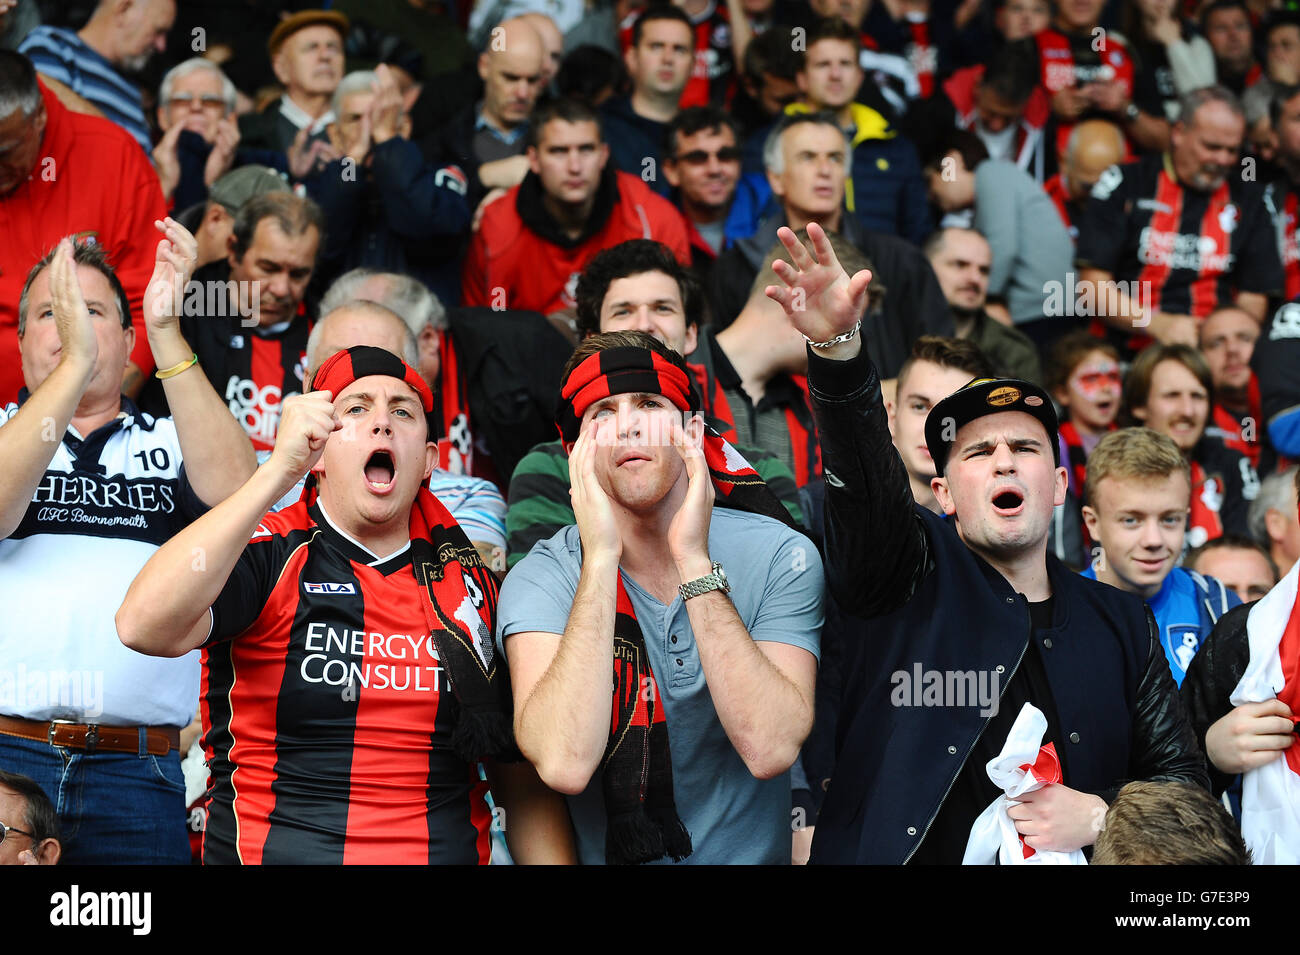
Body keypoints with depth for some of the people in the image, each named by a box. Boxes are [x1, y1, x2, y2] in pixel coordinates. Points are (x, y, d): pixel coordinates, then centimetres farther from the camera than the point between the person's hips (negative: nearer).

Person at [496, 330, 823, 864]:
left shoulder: (779, 555, -3)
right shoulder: (541, 580, -5)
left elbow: (770, 749, -16)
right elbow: (563, 764, -20)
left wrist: (693, 560, -17)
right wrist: (602, 557, -19)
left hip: (753, 856, 1)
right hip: (605, 855, 0)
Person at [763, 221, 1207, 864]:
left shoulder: (1121, 625, 14)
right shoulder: (915, 575, 7)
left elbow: (1180, 775, 15)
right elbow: (862, 472, -10)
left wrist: (1098, 816, -4)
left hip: (1063, 862, 4)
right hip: (901, 855, -4)